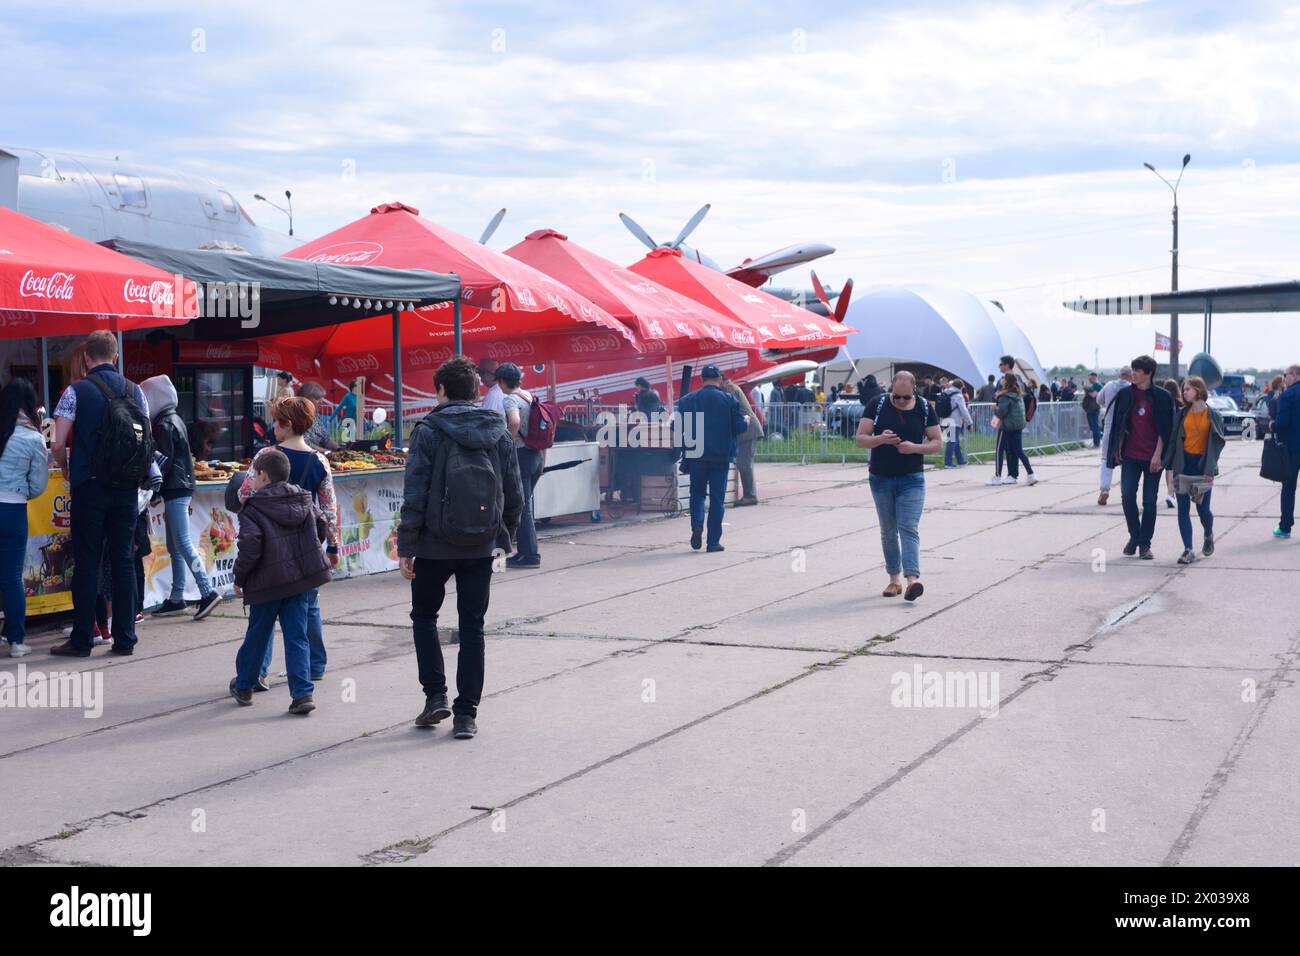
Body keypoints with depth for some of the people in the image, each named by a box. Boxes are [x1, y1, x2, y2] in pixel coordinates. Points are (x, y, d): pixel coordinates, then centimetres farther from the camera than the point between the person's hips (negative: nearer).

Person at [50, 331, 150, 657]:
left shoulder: (76, 391, -6)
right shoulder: (135, 391, 6)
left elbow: (58, 444, -9)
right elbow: (147, 441, 8)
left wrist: (67, 470, 10)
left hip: (89, 486, -3)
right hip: (126, 488, 3)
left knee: (86, 563, 2)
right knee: (123, 560, 7)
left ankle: (81, 640, 5)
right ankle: (125, 639, 8)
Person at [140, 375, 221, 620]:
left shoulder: (163, 425, -12)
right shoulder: (175, 420, 17)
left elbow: (163, 460, -16)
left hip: (174, 491, -10)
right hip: (183, 488, 10)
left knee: (183, 544, -10)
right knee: (175, 546, 12)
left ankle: (208, 592, -14)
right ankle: (176, 598, 15)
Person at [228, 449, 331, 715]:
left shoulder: (253, 509, -9)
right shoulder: (304, 501, 8)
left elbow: (250, 548, -18)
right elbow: (321, 529, 12)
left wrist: (239, 578, -5)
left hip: (268, 583, -4)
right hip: (302, 578, 4)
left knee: (257, 635, 13)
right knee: (297, 636, 5)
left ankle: (243, 686, 31)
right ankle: (302, 693, -5)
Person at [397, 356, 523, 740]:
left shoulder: (429, 431, -8)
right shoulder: (499, 432, 5)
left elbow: (414, 495, -11)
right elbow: (515, 495, 7)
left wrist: (405, 548, -6)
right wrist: (504, 539, 19)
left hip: (435, 545, -3)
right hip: (481, 547, 3)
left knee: (424, 615, 18)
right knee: (472, 626, 8)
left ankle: (435, 695, 8)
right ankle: (466, 713, 7)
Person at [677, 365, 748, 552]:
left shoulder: (687, 400, -1)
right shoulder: (729, 400, -5)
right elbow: (740, 427, -5)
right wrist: (746, 421, 16)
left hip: (696, 457, 1)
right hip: (721, 456, -1)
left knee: (697, 492, 17)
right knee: (717, 498, 6)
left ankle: (697, 524, -8)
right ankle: (713, 541, 4)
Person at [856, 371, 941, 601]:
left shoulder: (925, 408, -1)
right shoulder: (878, 405, -3)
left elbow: (936, 442, 2)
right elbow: (860, 439, -4)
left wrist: (915, 448, -18)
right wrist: (880, 439, -24)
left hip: (912, 479, -1)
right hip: (881, 478, 1)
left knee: (909, 529, -13)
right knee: (888, 531, 10)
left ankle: (912, 578, -23)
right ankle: (894, 579, 19)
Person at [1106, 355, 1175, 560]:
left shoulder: (1161, 397, -3)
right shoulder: (1125, 395, 5)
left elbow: (1164, 429, -4)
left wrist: (1158, 455, -11)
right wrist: (1117, 449, 7)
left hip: (1152, 457, -2)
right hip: (1130, 456, 2)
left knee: (1149, 501, 2)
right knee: (1127, 495, -8)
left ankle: (1145, 543, 11)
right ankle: (1134, 536, 12)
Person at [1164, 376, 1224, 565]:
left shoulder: (1213, 416, 0)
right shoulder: (1181, 414, 6)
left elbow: (1217, 443, -2)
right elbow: (1173, 440, 6)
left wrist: (1210, 470, -10)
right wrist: (1169, 466, -1)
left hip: (1202, 465, -2)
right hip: (1183, 463, 2)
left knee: (1202, 508, 3)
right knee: (1183, 509, -2)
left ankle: (1208, 536, 35)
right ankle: (1188, 550, 0)